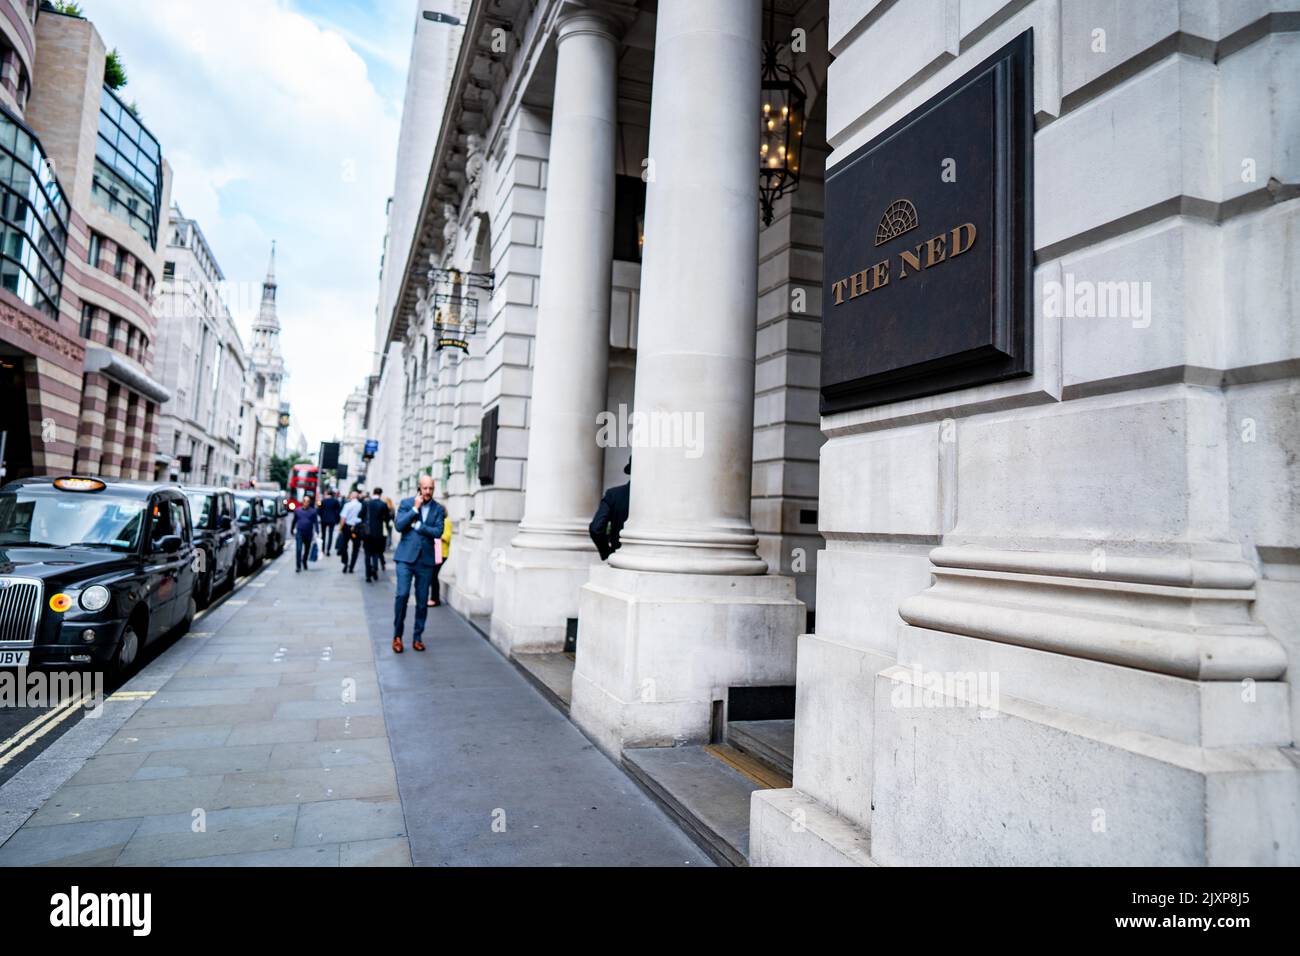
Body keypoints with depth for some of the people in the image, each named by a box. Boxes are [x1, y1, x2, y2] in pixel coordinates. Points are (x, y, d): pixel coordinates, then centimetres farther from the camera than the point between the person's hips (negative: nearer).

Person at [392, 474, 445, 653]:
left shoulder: (438, 509, 5)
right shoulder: (406, 503, 3)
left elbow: (438, 532, -8)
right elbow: (398, 525, -9)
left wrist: (416, 525, -10)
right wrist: (415, 508, -12)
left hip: (426, 560, 2)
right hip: (406, 557, -1)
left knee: (422, 601, 5)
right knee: (402, 594, -12)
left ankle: (418, 637, 19)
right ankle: (397, 635, 5)